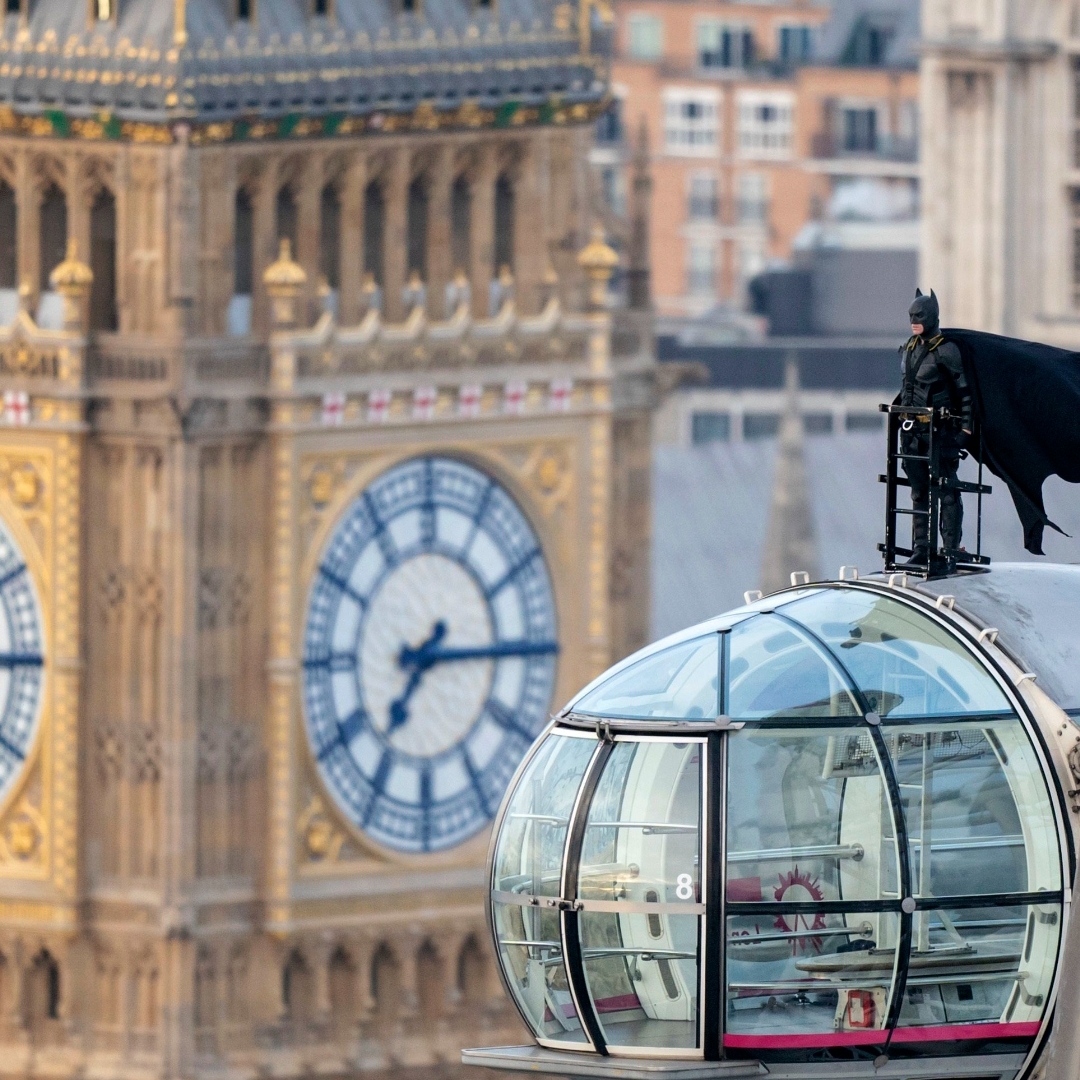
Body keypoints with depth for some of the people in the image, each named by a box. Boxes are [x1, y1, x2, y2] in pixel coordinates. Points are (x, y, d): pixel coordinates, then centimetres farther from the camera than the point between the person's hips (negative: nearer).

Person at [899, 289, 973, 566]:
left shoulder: (945, 351, -9)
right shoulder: (908, 349, 13)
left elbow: (964, 390, -8)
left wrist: (965, 425, -11)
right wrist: (902, 413, 21)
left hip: (939, 428, -8)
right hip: (913, 429, 8)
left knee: (946, 490, -5)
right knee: (919, 491, 8)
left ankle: (951, 548, -3)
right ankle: (922, 549, 11)